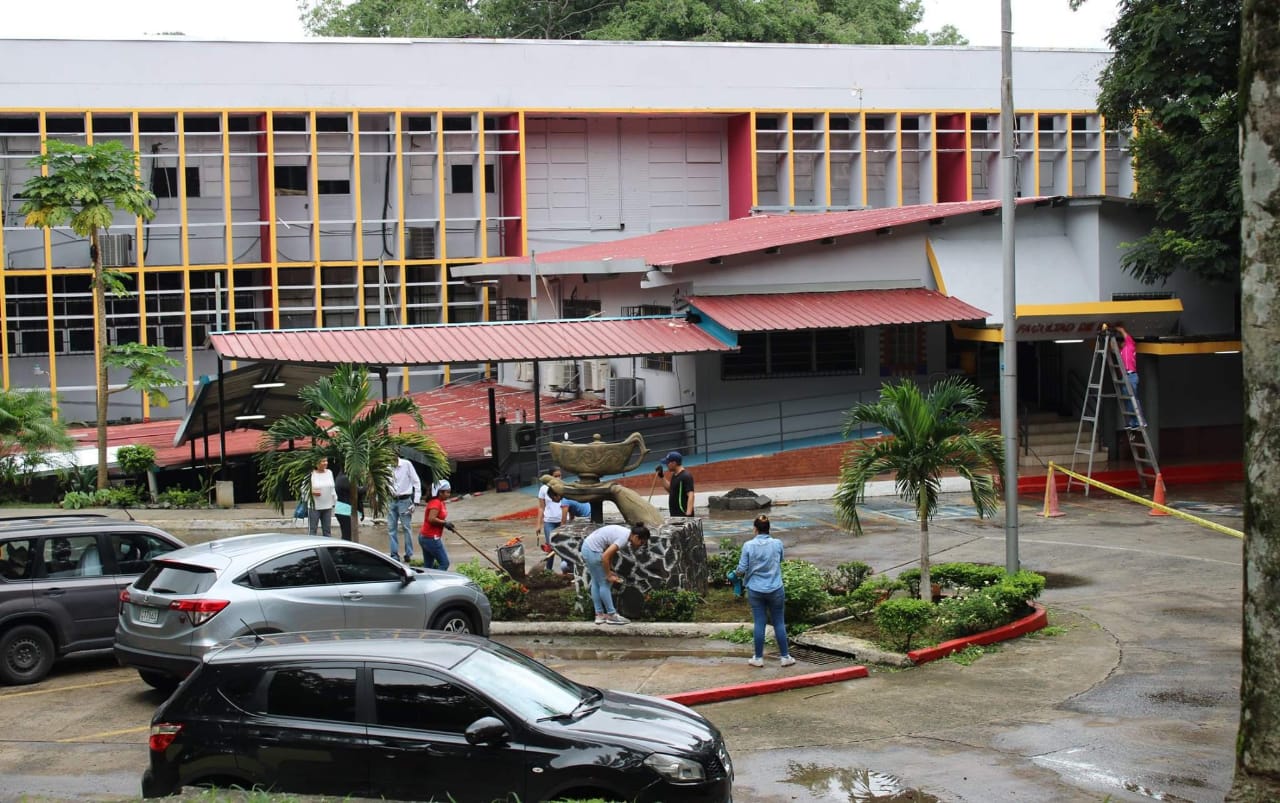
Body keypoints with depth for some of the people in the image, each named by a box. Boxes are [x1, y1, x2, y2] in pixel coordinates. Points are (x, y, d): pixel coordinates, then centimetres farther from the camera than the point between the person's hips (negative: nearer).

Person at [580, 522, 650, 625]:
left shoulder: (624, 532, 8)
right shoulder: (623, 538, -20)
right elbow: (605, 556, -25)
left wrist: (610, 571, 13)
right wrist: (608, 575, -14)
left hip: (587, 547, 10)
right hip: (593, 550, -10)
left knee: (596, 583, 14)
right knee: (604, 583, -1)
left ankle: (599, 615, 20)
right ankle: (611, 615, 6)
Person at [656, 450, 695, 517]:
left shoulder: (686, 476, -15)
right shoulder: (674, 475, 14)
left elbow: (690, 495, -23)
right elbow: (670, 489, 30)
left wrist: (688, 513, -32)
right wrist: (662, 477, 18)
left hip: (683, 514, -10)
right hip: (674, 515, 10)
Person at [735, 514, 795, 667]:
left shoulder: (748, 546, -11)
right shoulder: (777, 544, -7)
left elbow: (742, 569, -8)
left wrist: (736, 573, 14)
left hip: (755, 590, 0)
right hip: (775, 590, 0)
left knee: (759, 623, 7)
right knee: (779, 623, 10)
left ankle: (758, 658, 15)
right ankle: (785, 656, 16)